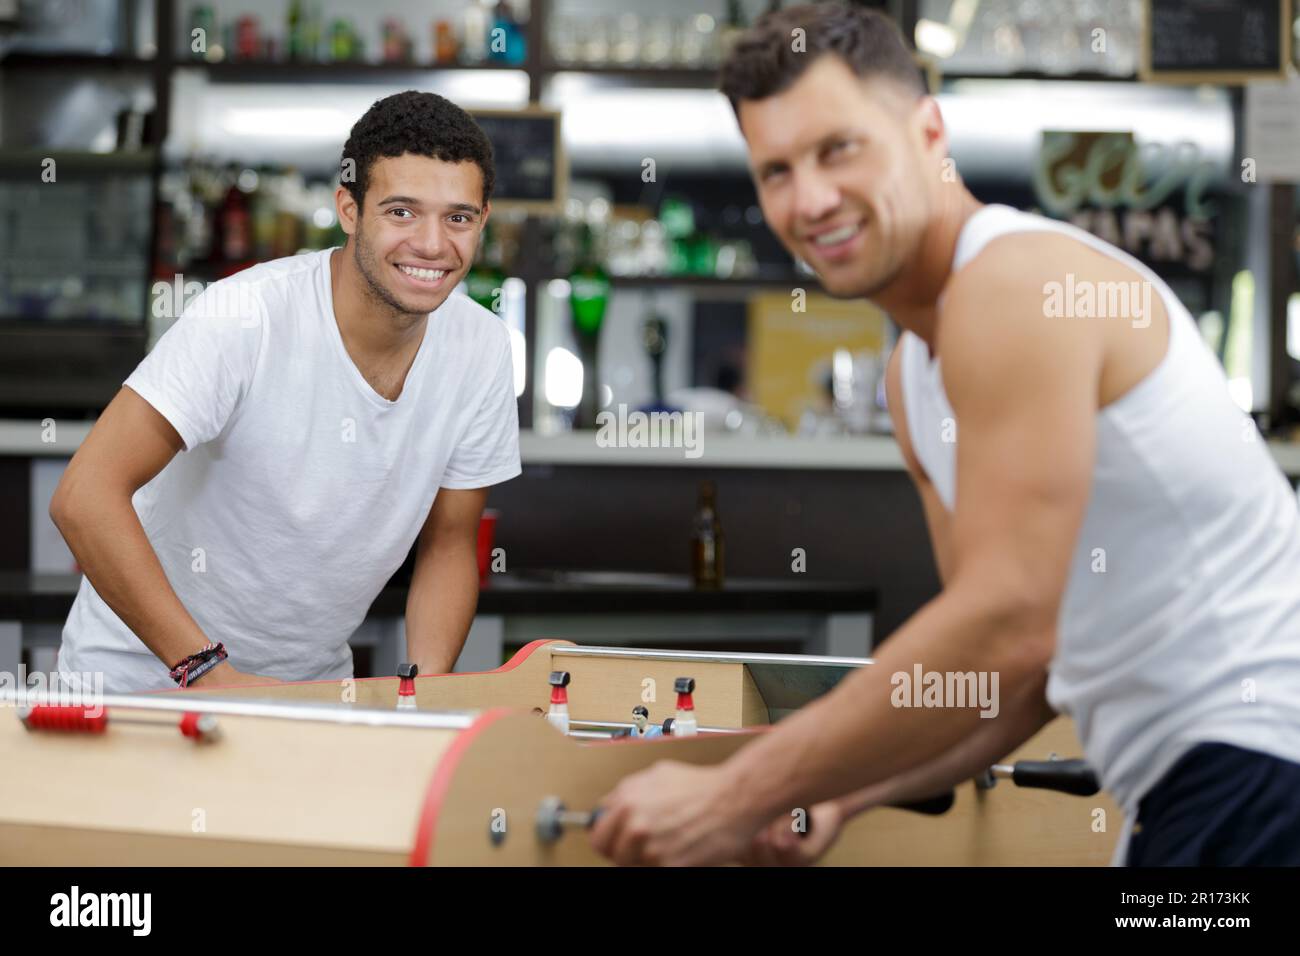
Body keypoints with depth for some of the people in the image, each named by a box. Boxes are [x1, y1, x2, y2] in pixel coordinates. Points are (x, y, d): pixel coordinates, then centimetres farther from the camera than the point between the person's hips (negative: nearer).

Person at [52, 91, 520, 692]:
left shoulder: (482, 349, -6)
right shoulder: (245, 320, -23)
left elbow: (448, 546, 6)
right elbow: (85, 497, -28)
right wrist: (210, 671, -32)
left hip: (313, 682, 3)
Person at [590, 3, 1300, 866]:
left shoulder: (1014, 283, -14)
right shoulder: (914, 377, 16)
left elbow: (1007, 625, -21)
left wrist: (736, 799, -17)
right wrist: (837, 796, 4)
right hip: (1192, 782, 9)